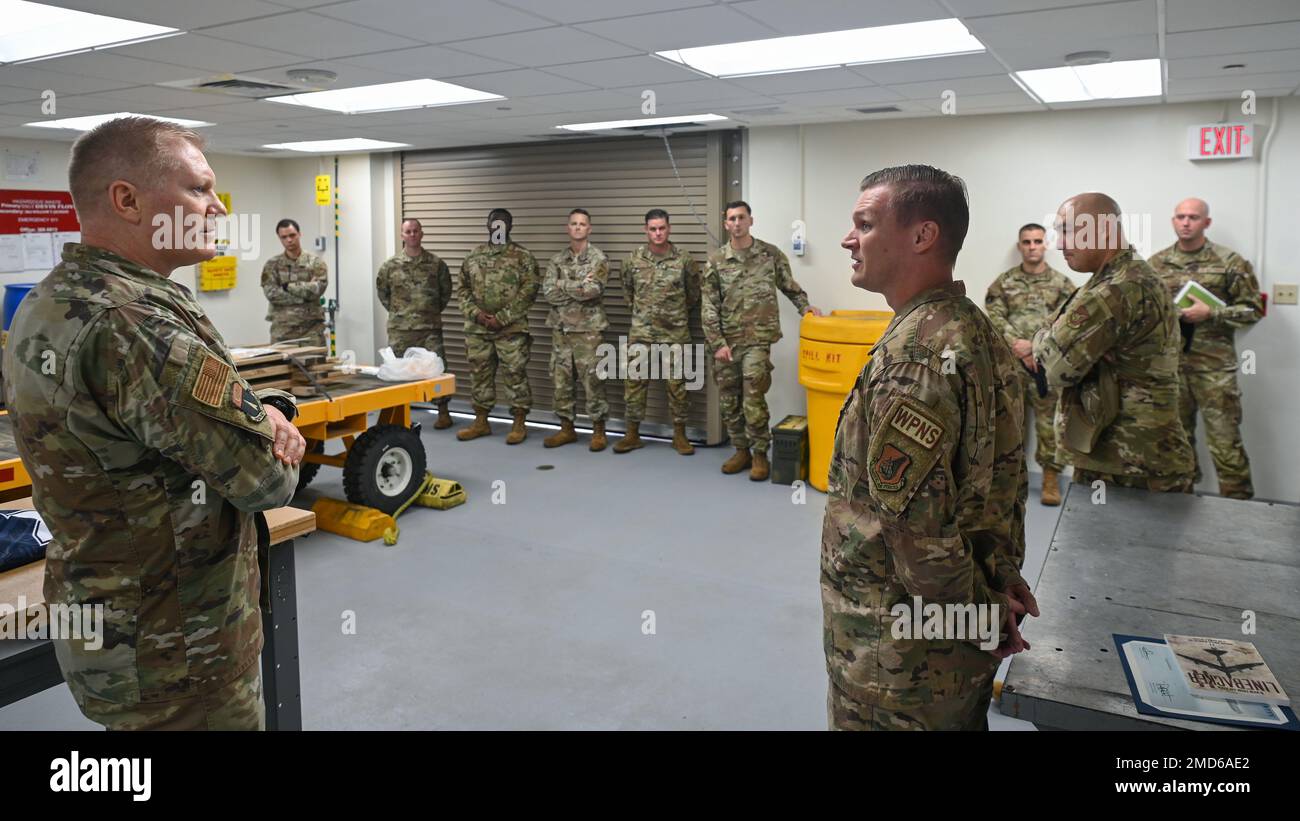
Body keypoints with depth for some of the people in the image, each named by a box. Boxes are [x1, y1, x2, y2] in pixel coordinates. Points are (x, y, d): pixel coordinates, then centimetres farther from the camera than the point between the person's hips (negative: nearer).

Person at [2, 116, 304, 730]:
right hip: (178, 657, -10)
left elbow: (189, 406, 10)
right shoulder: (131, 323, -28)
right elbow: (268, 475, -25)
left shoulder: (52, 302, 5)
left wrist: (265, 410, -11)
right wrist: (272, 433, -2)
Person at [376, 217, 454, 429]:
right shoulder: (390, 265, 2)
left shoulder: (436, 263, 1)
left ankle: (443, 412, 8)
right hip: (400, 328, 1)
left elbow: (446, 290, 12)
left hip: (430, 327, -1)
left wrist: (435, 310, 10)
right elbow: (382, 290, 15)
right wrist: (395, 310, 11)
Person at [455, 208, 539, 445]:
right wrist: (475, 313, -7)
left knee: (516, 374, 0)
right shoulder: (474, 255, 11)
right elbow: (463, 288, 11)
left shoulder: (522, 256, -3)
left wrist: (502, 318, -15)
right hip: (477, 329, 5)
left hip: (512, 329, -4)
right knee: (479, 374, 10)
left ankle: (519, 424, 9)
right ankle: (481, 421, 22)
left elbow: (529, 291, -10)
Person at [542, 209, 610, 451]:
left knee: (592, 381, -1)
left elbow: (594, 290, -19)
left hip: (588, 329, -5)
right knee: (561, 380, 8)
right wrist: (579, 286, -12)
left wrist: (563, 285, -9)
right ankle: (566, 428, 20)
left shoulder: (598, 258, -4)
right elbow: (548, 293, -3)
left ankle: (598, 431, 9)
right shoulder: (557, 260, 9)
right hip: (560, 328, 5)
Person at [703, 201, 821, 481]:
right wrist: (718, 343, -7)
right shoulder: (716, 261, 3)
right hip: (726, 341, 3)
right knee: (728, 399, 8)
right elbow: (709, 307, 0)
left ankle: (760, 454, 4)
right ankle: (741, 450, 23)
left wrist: (805, 305, -4)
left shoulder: (771, 254, 2)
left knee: (753, 397, -10)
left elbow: (789, 286, 14)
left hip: (758, 338, -2)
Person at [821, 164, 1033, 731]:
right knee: (959, 720, 24)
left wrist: (977, 609, -12)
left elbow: (918, 523, -26)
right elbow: (1006, 477, 10)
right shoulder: (981, 333, 5)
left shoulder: (913, 355, -26)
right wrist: (1001, 575, 7)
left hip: (898, 647, -9)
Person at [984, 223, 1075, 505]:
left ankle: (1051, 475, 9)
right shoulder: (1003, 282, 7)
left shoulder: (1062, 283, 5)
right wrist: (1020, 348, -13)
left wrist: (1032, 345, -14)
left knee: (1047, 420, 1)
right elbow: (996, 320, -2)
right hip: (1010, 363, 1)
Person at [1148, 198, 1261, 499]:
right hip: (1169, 363, 3)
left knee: (1225, 441, -5)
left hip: (1214, 365, -3)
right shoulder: (1156, 263, 8)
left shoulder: (1229, 261, -1)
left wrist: (1210, 313, -15)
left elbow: (1253, 309, -2)